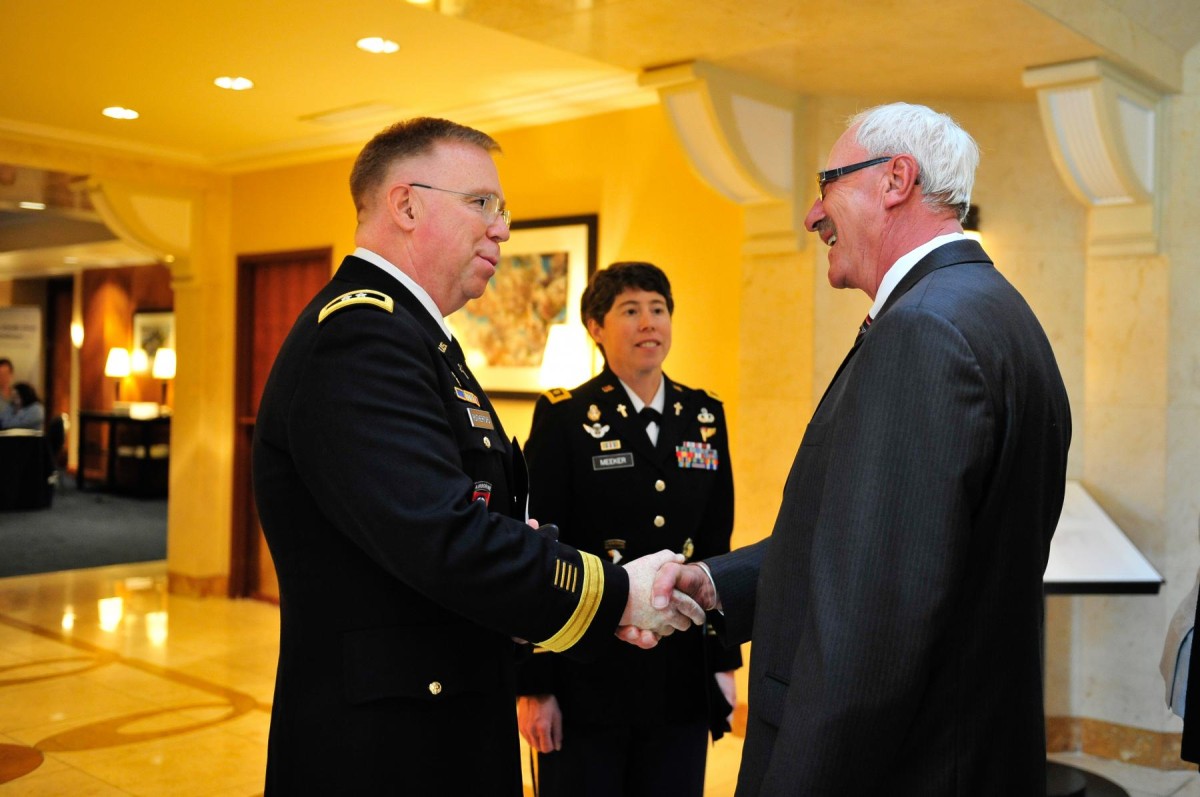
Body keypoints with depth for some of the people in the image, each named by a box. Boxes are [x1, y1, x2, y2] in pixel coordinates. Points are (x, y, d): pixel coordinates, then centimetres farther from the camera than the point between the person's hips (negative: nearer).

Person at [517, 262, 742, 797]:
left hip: (683, 679, 4)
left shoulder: (705, 416, 7)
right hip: (586, 677, -4)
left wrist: (724, 663, 9)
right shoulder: (562, 417, -6)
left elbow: (716, 547, 11)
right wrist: (533, 686, -9)